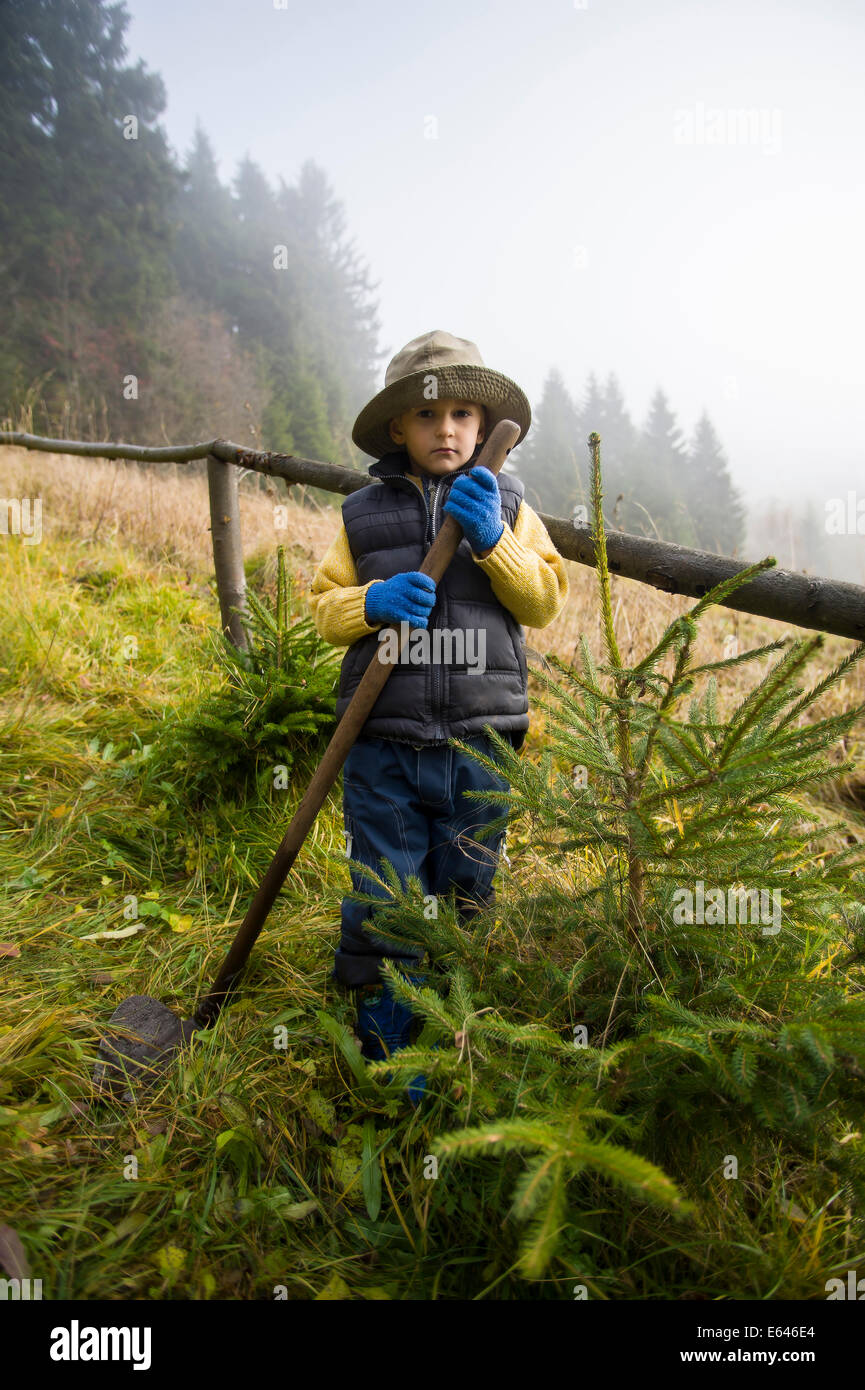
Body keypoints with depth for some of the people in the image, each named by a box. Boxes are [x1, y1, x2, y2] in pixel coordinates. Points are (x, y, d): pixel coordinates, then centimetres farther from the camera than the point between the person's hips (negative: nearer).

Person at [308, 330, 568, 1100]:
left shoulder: (509, 508, 7)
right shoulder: (364, 514, 4)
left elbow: (545, 603, 0)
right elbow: (325, 604, 4)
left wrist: (492, 540, -15)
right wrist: (371, 603, -17)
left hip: (479, 743, 1)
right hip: (385, 741, -1)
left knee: (468, 895, 15)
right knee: (382, 898, 6)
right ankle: (383, 1044, 28)